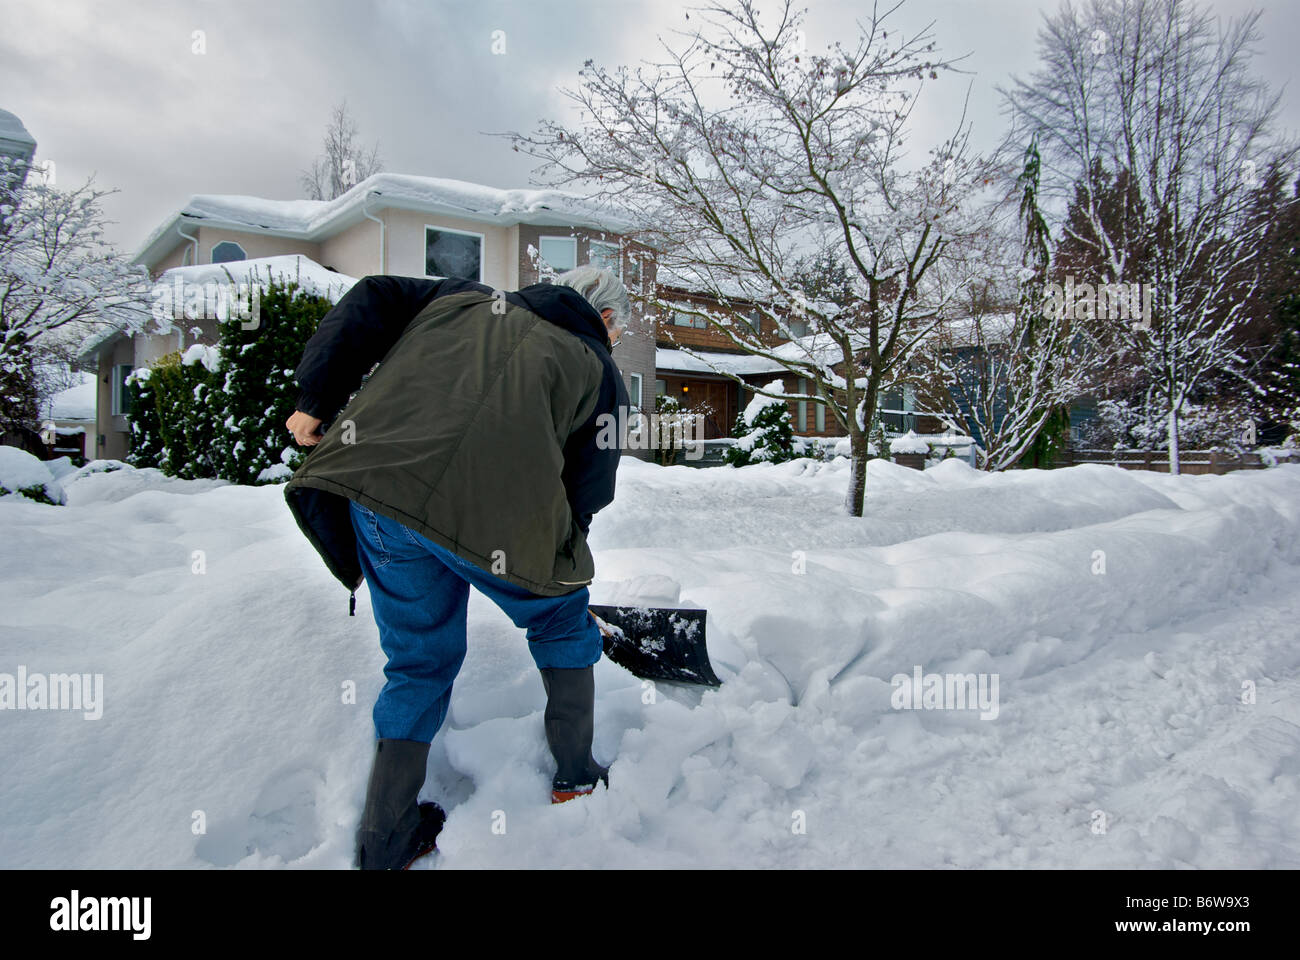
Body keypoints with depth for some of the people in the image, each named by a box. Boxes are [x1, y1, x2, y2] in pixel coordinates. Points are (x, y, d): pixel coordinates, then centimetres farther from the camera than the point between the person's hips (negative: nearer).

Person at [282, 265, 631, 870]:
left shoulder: (468, 297, 29)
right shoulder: (598, 369, 18)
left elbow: (371, 301, 18)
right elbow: (589, 490, 13)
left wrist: (315, 400, 16)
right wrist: (557, 562, 28)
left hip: (376, 484, 4)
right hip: (493, 510, -3)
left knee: (420, 656, 23)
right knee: (562, 623, 26)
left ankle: (383, 844, 30)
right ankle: (575, 777, 37)